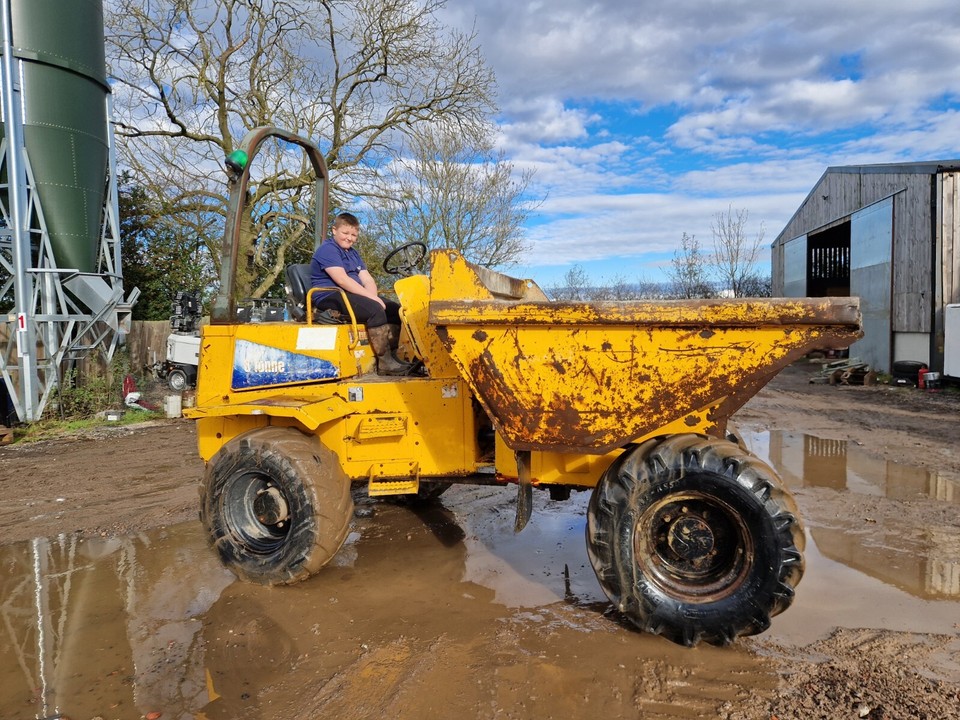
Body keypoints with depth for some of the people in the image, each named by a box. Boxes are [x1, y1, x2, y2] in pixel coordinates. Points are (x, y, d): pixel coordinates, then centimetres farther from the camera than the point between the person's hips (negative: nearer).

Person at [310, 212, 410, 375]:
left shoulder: (353, 253, 23)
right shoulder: (327, 249, -7)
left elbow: (367, 279, 12)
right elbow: (342, 280, -21)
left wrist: (373, 296, -11)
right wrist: (371, 298, -23)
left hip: (352, 295, 9)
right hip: (330, 297, -9)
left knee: (395, 309, -5)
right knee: (375, 310, -31)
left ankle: (392, 354, -8)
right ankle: (385, 363, -26)